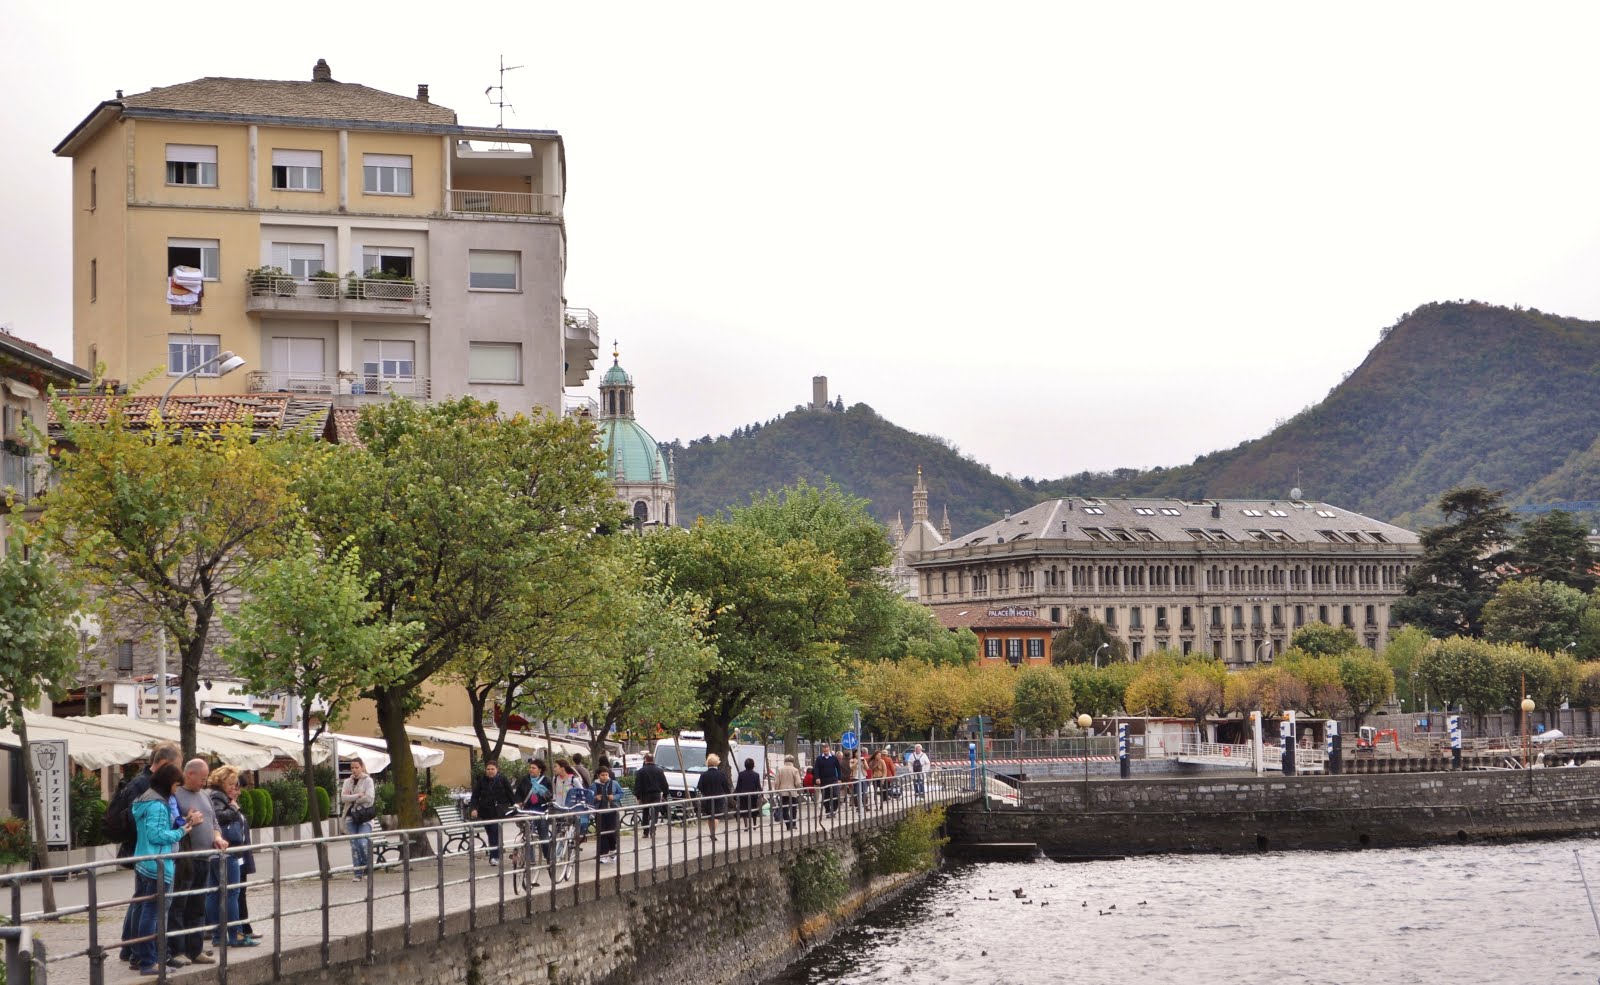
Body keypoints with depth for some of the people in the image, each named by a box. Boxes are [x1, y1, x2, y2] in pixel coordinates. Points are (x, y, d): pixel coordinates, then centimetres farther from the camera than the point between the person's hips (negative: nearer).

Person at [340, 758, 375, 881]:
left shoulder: (367, 781, 2)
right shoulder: (348, 781, 13)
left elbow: (369, 798, -11)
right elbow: (343, 798, -1)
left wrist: (351, 799, -6)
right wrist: (358, 796, -12)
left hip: (365, 817, -4)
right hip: (351, 817, 4)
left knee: (363, 843, -17)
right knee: (354, 845, 0)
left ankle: (367, 867, 5)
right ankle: (358, 873, 4)